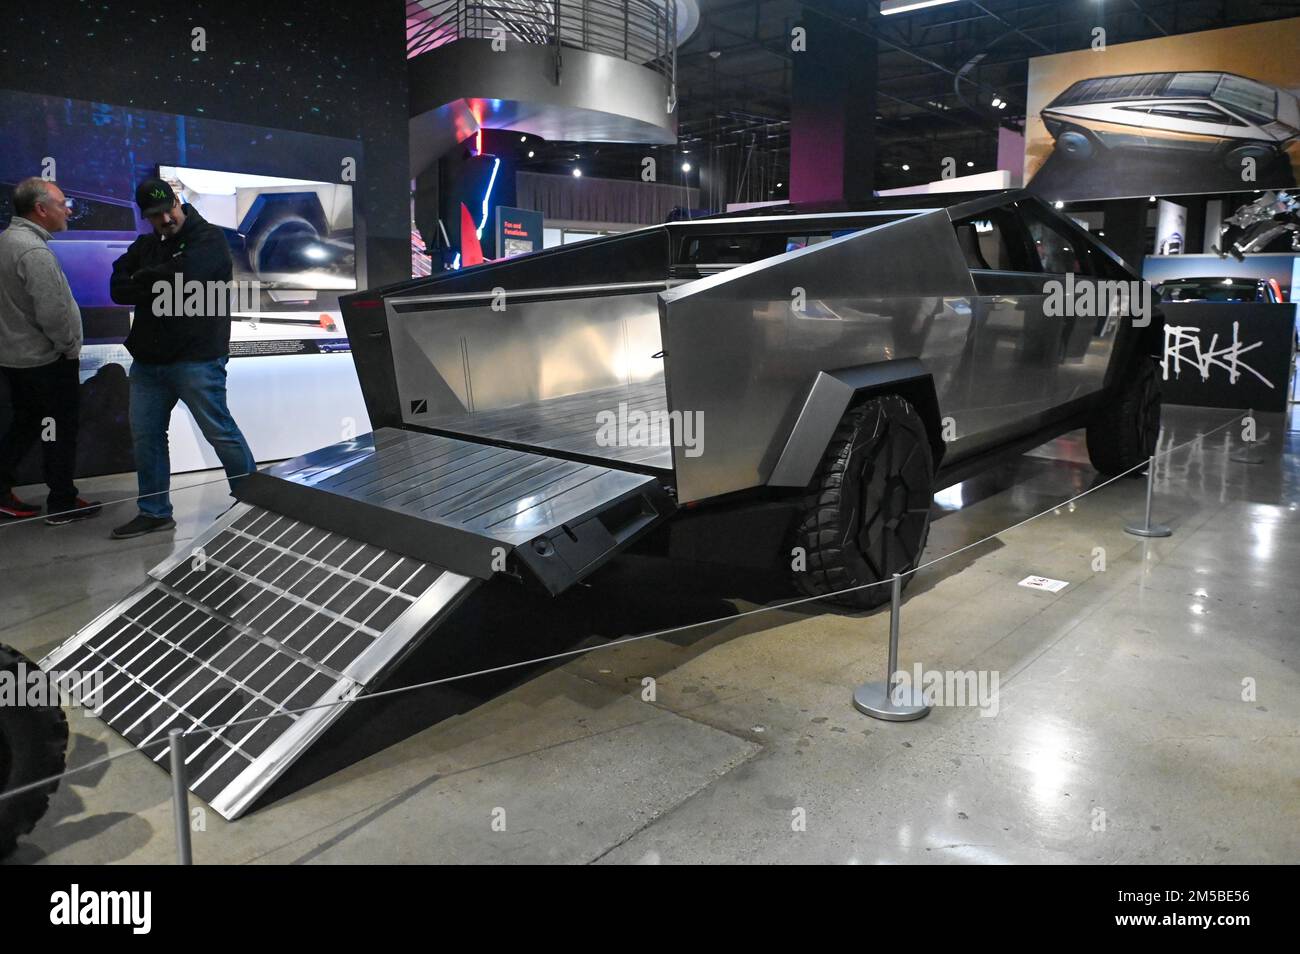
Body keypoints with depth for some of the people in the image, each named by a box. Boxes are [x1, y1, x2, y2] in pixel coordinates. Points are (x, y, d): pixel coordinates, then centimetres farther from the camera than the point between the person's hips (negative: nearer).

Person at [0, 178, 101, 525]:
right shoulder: (34, 252, -23)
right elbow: (53, 313, -27)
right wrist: (70, 348, -11)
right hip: (46, 360, -9)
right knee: (60, 431, 4)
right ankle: (62, 504, 14)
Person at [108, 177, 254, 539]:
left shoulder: (209, 238, -3)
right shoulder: (145, 246, 15)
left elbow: (183, 275, -18)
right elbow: (118, 289, 5)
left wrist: (143, 279, -2)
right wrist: (161, 285, -9)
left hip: (196, 359, -7)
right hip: (147, 360, 7)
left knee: (221, 433, -4)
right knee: (145, 435, 10)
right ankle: (154, 512, 23)